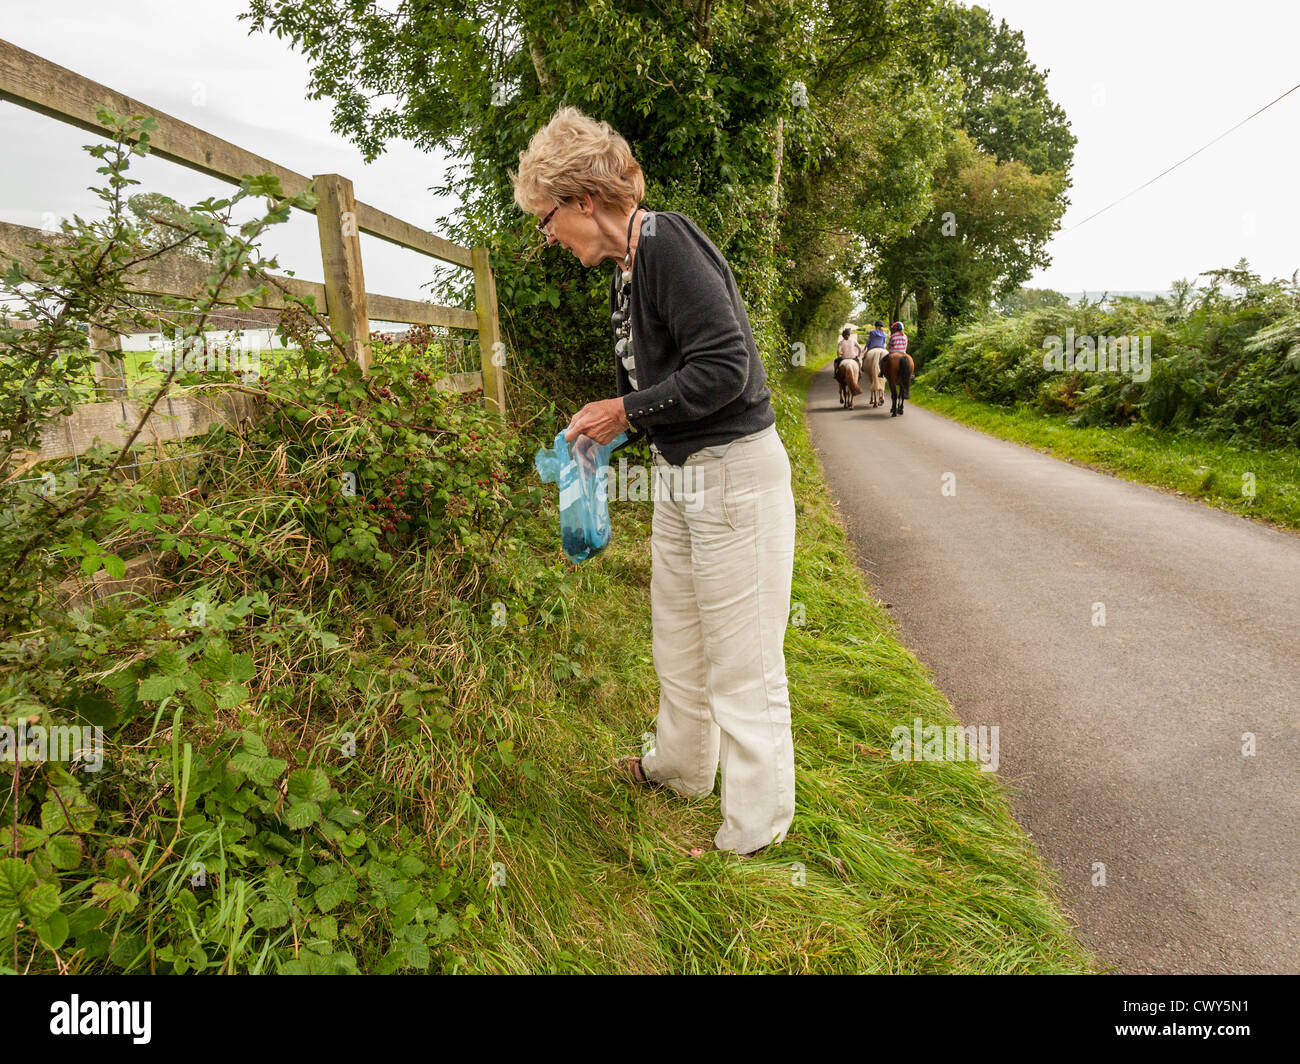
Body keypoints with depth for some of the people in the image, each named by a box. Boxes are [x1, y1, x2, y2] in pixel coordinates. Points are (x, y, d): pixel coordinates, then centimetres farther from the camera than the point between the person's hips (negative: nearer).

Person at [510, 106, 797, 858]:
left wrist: (625, 412, -16)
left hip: (736, 471, -10)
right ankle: (681, 767, 42)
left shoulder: (669, 242, -17)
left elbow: (725, 366, -25)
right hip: (681, 473, 10)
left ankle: (757, 823, 21)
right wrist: (609, 424, 6)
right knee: (678, 639, 21)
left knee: (741, 657, 2)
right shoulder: (627, 267, 12)